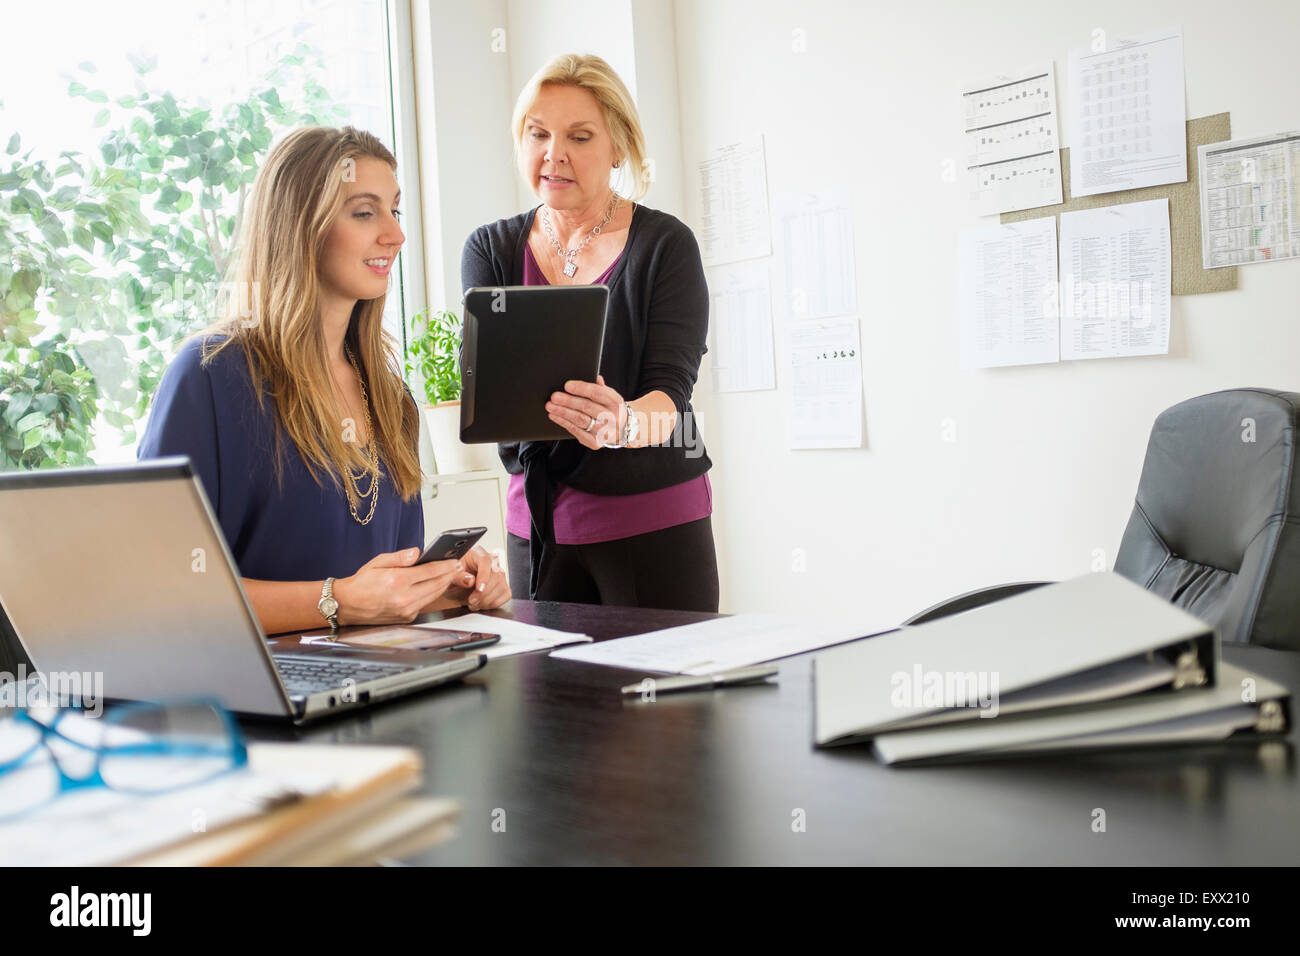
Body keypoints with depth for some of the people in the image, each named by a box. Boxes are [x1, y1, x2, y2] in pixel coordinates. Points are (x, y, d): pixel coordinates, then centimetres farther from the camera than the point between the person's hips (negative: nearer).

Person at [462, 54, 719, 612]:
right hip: (537, 519, 3)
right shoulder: (489, 250, 6)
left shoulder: (665, 243, -5)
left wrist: (623, 423, -37)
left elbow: (672, 386, -14)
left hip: (655, 522, -3)